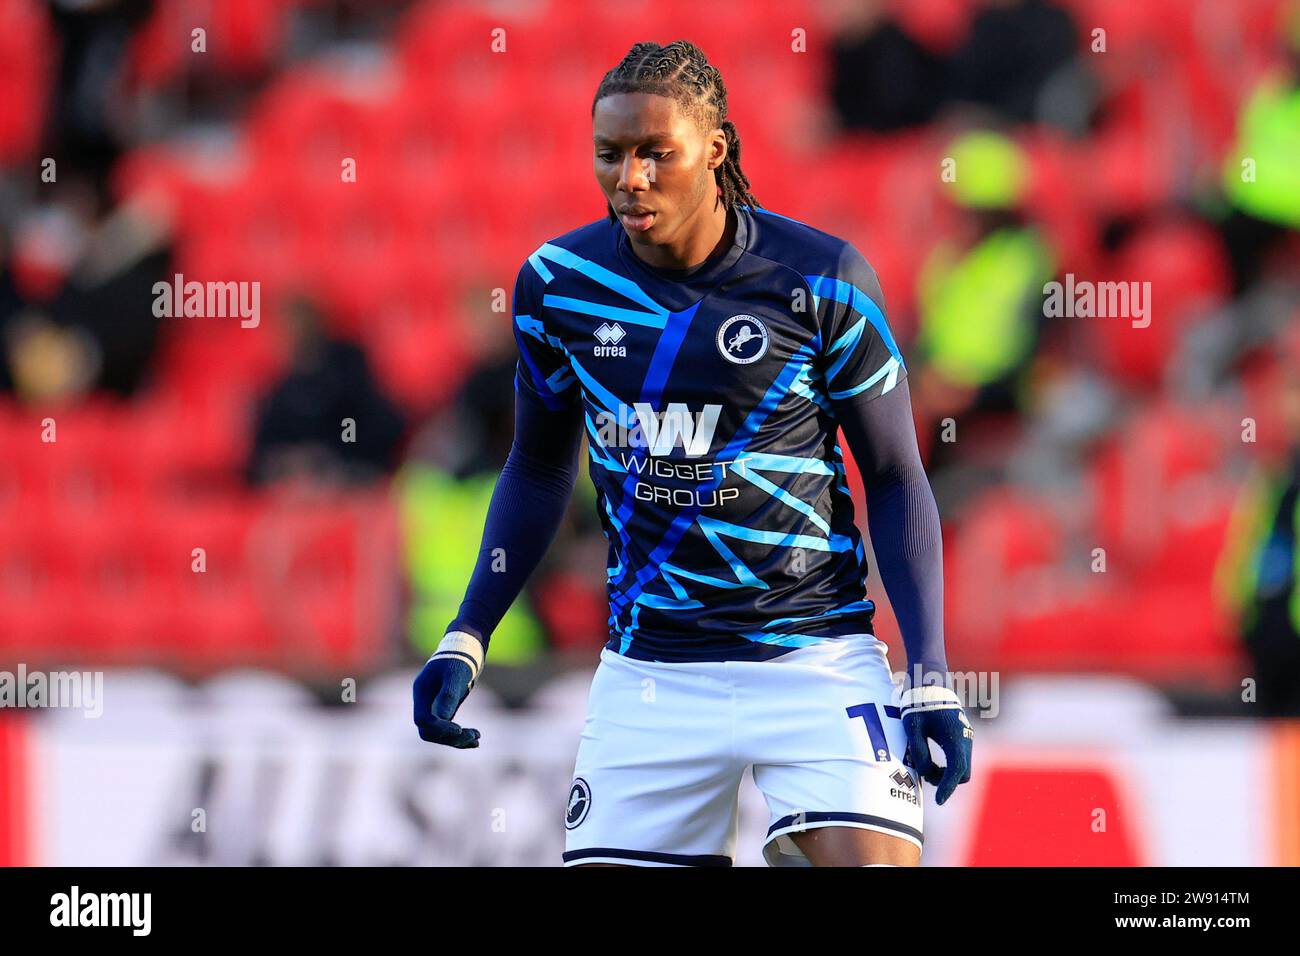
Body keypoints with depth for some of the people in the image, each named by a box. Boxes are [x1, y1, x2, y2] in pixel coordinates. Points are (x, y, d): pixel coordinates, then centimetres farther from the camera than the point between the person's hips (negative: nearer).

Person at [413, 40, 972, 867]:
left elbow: (896, 480, 0)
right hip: (648, 669, 3)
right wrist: (466, 640, 8)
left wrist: (932, 679, -6)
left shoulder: (821, 280, -8)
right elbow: (539, 469, 15)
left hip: (813, 655, -3)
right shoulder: (558, 283, 0)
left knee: (870, 860, -20)